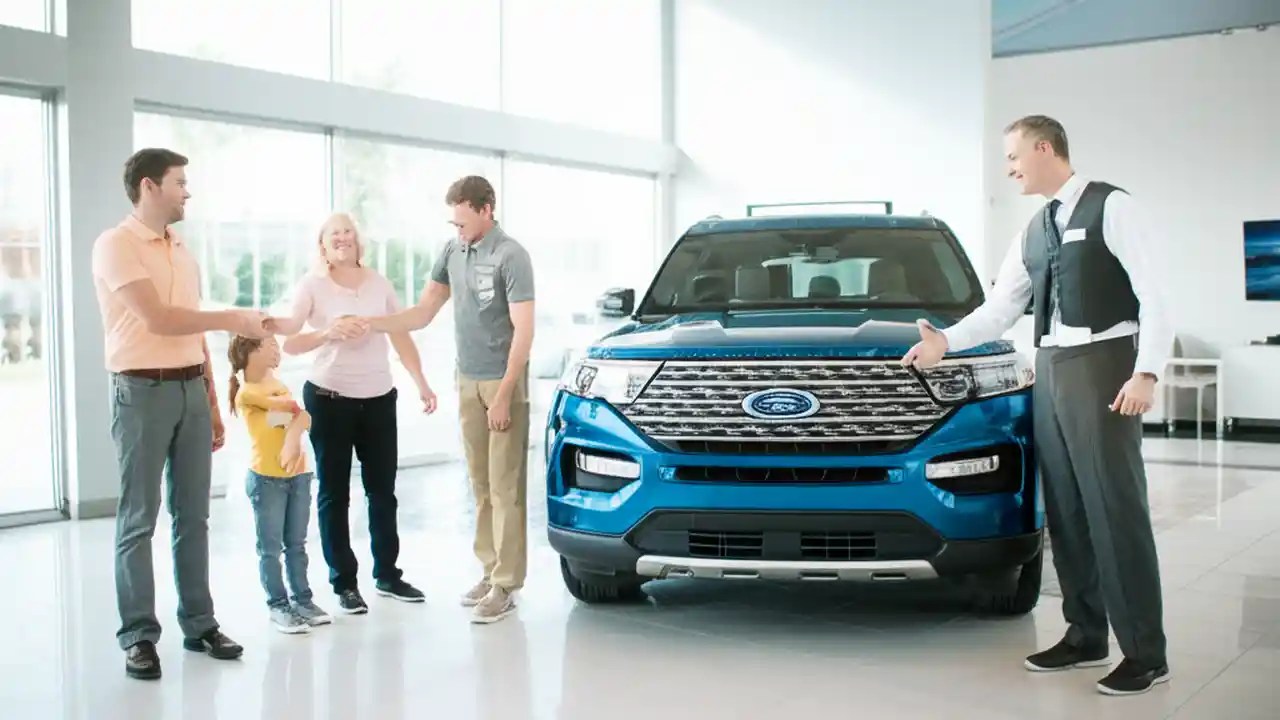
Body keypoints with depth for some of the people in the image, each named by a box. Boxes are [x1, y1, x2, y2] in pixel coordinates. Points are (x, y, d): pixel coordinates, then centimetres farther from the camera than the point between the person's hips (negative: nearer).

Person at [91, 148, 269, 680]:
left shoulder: (182, 250, 15)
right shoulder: (116, 244, -8)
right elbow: (158, 319, -18)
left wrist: (212, 401, 16)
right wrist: (232, 319, -13)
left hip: (191, 389, 7)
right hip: (142, 391, -7)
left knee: (193, 516, 9)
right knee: (139, 519, -1)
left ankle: (199, 623, 18)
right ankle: (138, 636, 6)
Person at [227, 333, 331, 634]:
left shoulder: (280, 385, 13)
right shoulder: (247, 392, -9)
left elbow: (303, 417, -3)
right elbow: (292, 407, -15)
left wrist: (294, 439, -21)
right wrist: (296, 408, 6)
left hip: (297, 474, 6)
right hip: (266, 478, -6)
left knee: (296, 544, 13)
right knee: (270, 547, 1)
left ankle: (302, 599, 20)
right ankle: (278, 605, 7)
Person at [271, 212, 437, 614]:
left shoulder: (379, 284, 7)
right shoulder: (312, 286, -3)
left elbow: (402, 337, 11)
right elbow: (288, 343, -11)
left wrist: (422, 383, 3)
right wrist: (327, 332, -28)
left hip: (380, 398, 3)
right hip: (330, 399, -3)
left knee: (383, 490, 9)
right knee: (334, 494, 2)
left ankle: (387, 574, 21)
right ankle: (344, 583, 10)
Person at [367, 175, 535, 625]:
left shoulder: (510, 256, -10)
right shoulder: (452, 251, 9)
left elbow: (523, 331, -13)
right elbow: (422, 314, 13)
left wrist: (503, 396, -16)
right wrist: (367, 324, 0)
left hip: (502, 382, -6)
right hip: (467, 380, 6)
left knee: (505, 487, -3)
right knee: (480, 485, 9)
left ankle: (506, 585, 0)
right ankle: (490, 571, 17)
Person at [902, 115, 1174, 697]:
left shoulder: (1110, 207, -3)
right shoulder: (1033, 231, 18)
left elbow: (1152, 293, -9)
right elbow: (999, 309, 17)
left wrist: (1146, 371, -18)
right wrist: (946, 340, 3)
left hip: (1103, 365, -7)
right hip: (1051, 369, 7)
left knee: (1115, 508, -8)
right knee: (1065, 510, 8)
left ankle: (1145, 653, -3)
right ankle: (1085, 635, 17)